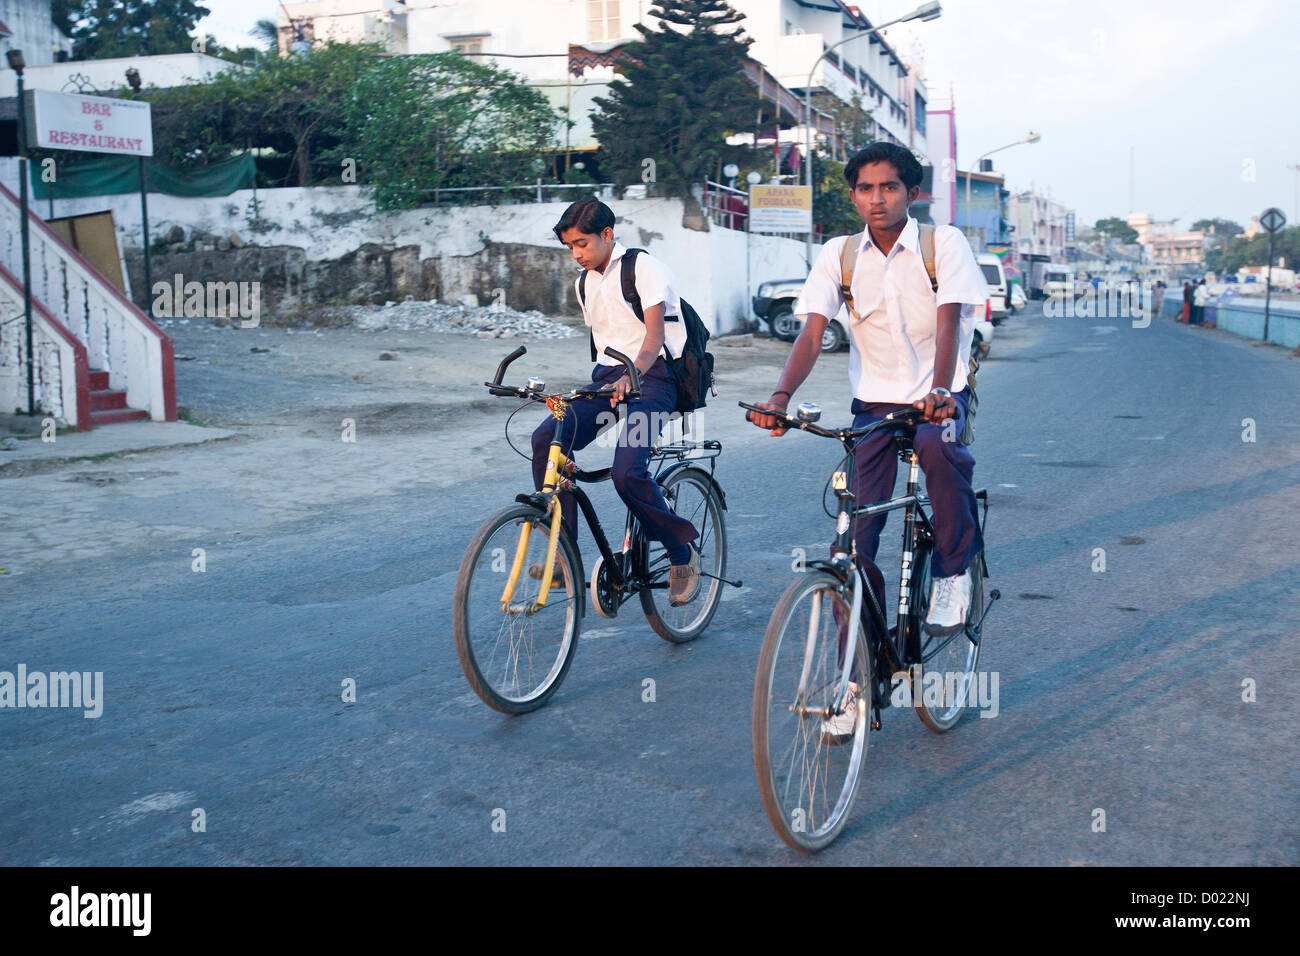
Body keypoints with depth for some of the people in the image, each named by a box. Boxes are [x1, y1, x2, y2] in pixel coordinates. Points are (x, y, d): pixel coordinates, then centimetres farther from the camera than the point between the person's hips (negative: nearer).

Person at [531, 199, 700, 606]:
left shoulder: (644, 268, -8)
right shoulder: (584, 282, 15)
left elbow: (653, 338, -20)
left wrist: (630, 376, -38)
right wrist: (604, 384, 17)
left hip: (652, 375, -7)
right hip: (608, 376, 7)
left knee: (627, 472, -27)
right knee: (547, 437, -19)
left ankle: (683, 553, -3)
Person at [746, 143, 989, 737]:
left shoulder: (944, 244, -7)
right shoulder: (839, 255, 0)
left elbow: (948, 321, -21)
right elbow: (812, 332, -11)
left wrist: (939, 390, -40)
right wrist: (780, 397, -29)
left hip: (939, 398, -2)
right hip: (873, 404, 2)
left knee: (937, 445, -39)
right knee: (855, 545, -6)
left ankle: (953, 571, -13)